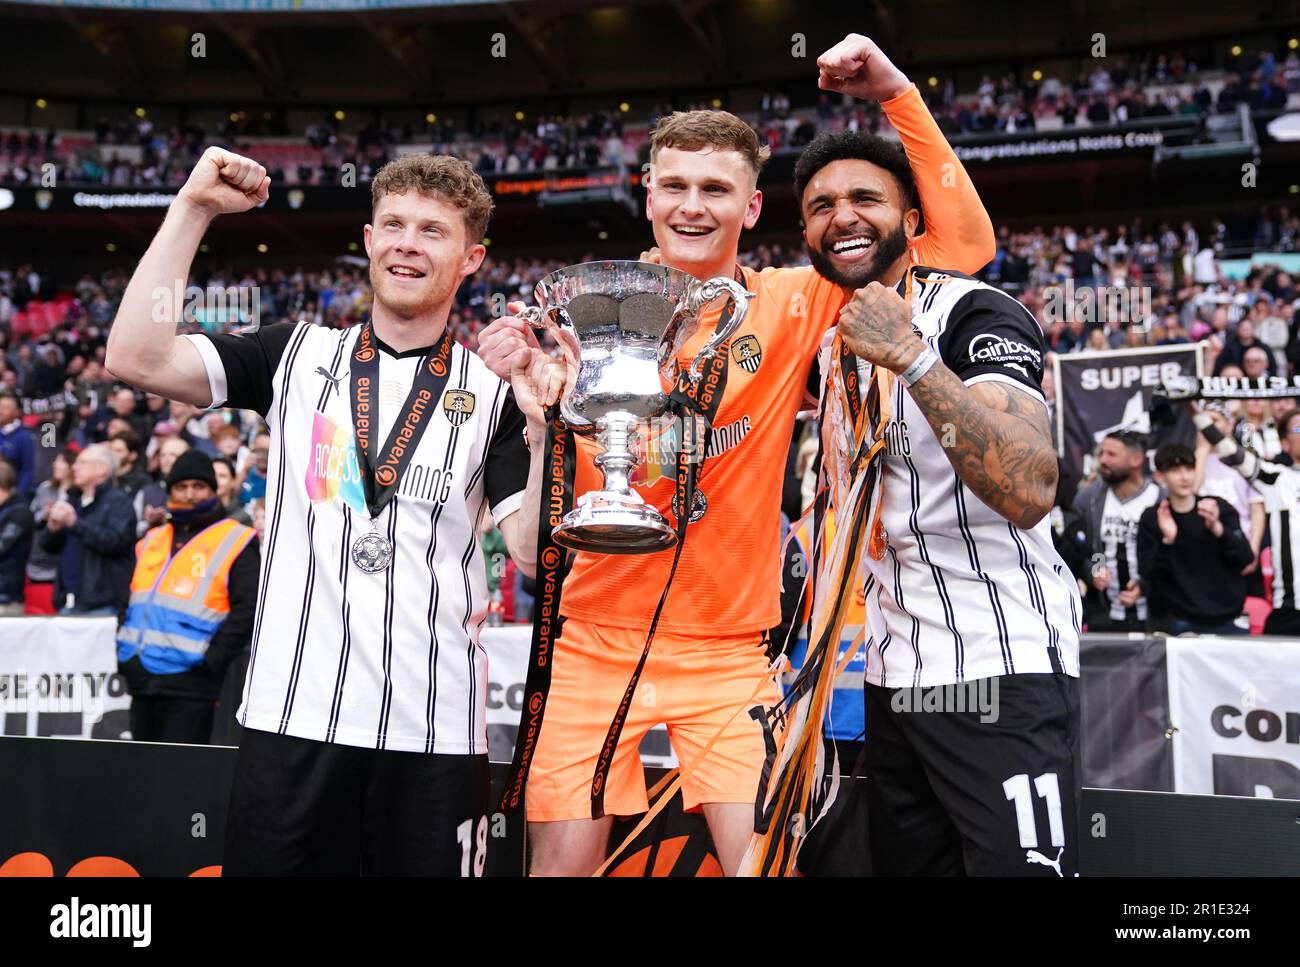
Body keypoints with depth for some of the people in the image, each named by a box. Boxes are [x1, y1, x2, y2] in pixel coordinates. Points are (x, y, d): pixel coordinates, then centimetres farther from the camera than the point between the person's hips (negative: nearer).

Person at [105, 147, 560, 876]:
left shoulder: (496, 392, 3)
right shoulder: (296, 354, 7)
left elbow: (536, 554, -3)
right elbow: (137, 359, -5)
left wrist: (542, 428, -17)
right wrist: (193, 208, -4)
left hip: (437, 731, 0)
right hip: (292, 716, 1)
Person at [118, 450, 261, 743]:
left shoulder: (234, 541, -3)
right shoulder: (152, 541, 17)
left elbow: (248, 608, -12)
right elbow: (129, 600, 24)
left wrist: (211, 660, -16)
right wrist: (124, 651, 11)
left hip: (190, 684, -7)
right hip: (142, 678, 7)